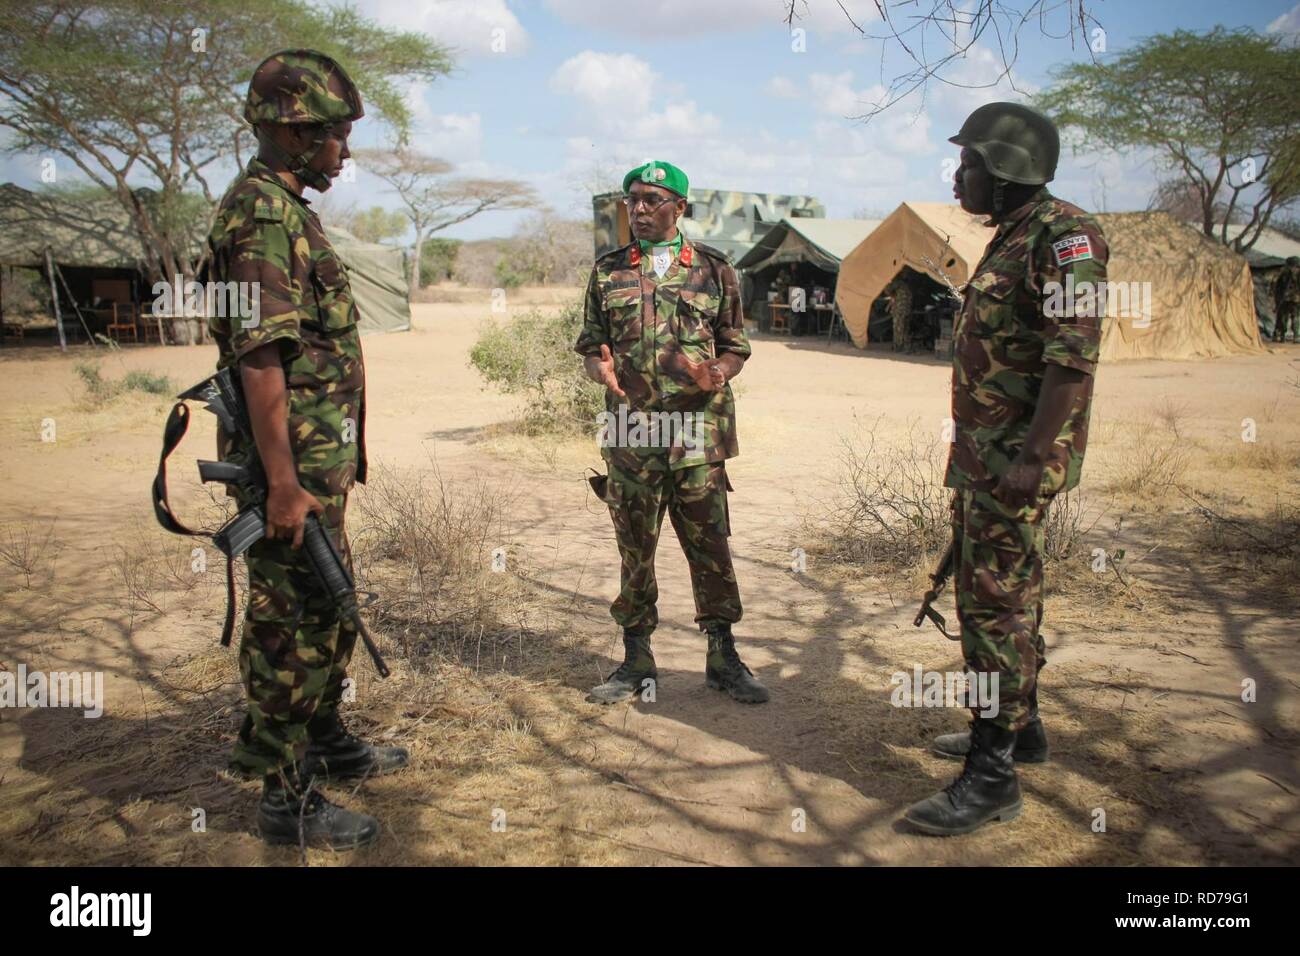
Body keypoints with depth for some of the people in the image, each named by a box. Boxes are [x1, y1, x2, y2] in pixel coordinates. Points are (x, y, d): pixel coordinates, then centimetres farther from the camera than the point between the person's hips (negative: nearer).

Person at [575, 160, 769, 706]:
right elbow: (590, 348, 12)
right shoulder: (608, 272, 10)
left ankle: (723, 660, 17)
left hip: (699, 435, -1)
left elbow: (735, 346, 10)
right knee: (635, 550, 8)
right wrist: (600, 368, -11)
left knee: (710, 548, 3)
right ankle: (637, 663, 21)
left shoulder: (713, 269, 7)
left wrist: (719, 373, -12)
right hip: (631, 435, 1)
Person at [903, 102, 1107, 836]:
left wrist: (1033, 458, -26)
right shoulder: (1012, 239, 17)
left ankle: (993, 777, -2)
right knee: (998, 593, 18)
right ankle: (1020, 727, 33)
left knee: (996, 604, -8)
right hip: (983, 455, 10)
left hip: (1015, 460, -10)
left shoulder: (1061, 234, -14)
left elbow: (1075, 356, -22)